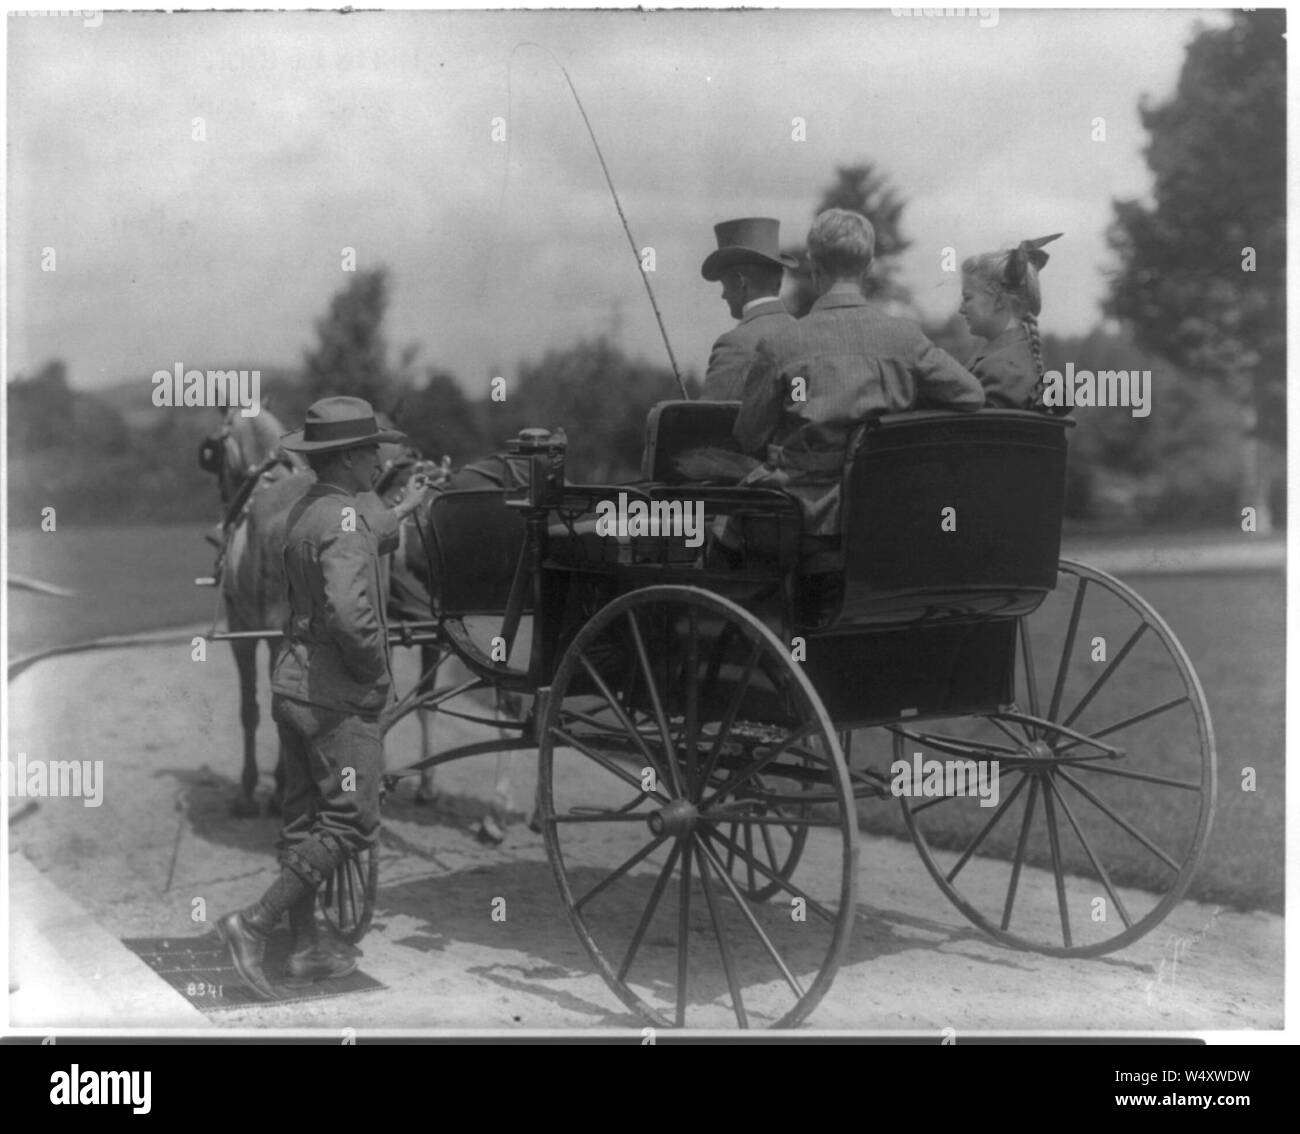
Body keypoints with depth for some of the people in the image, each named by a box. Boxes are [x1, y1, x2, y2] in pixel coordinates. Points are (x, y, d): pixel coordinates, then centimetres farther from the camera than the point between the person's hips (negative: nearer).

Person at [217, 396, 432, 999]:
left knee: (304, 815, 14)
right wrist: (376, 667, -16)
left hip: (294, 683, 10)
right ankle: (254, 924, -6)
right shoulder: (344, 518, -19)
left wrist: (403, 509, 43)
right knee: (351, 821, -3)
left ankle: (306, 947, 24)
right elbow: (350, 612, -31)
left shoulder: (306, 510, 11)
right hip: (338, 696, -10)